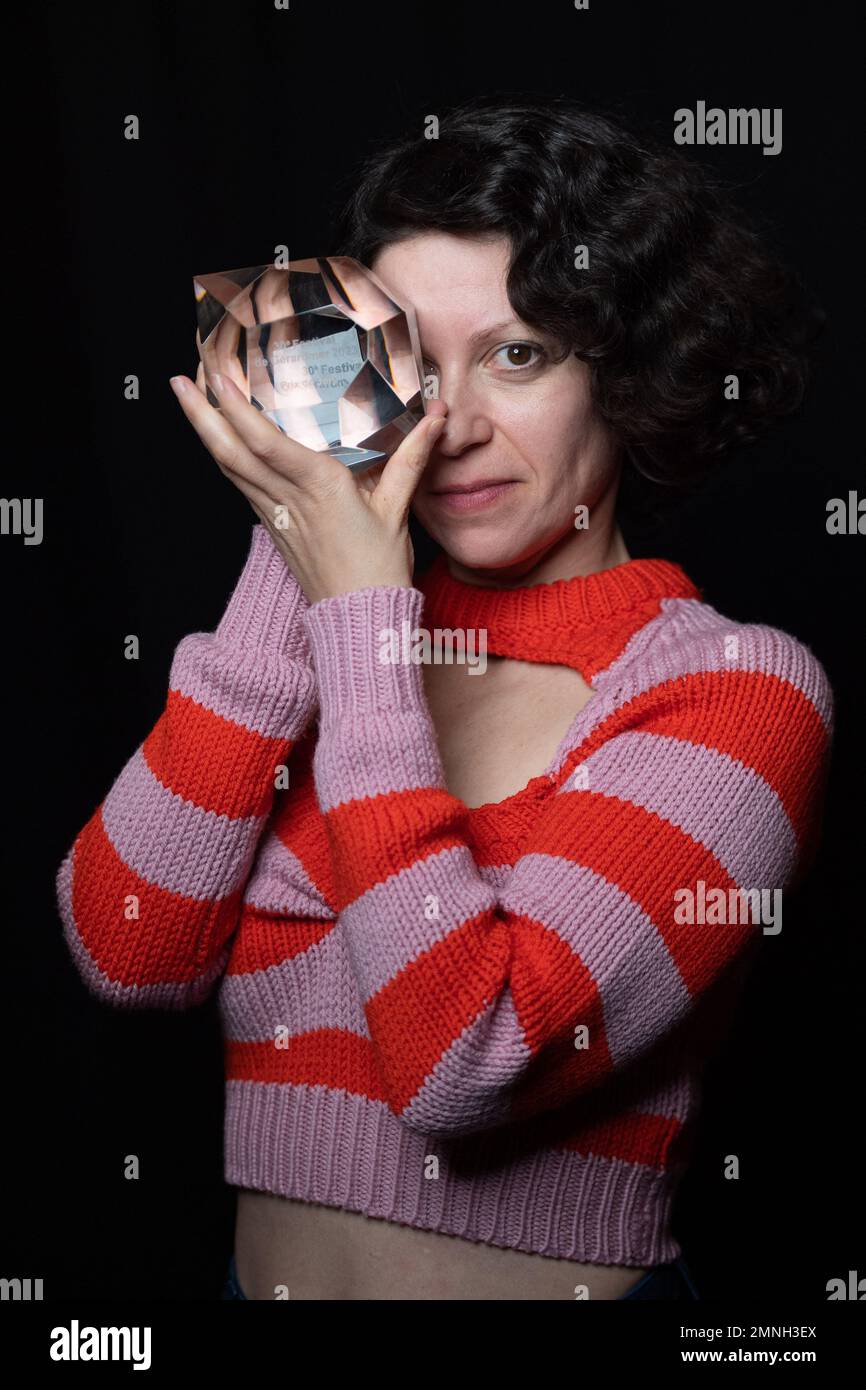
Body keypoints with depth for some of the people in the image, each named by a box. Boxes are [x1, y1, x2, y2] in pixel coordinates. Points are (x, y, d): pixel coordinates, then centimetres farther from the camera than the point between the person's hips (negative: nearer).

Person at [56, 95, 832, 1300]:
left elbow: (463, 1062, -18)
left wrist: (361, 616, -13)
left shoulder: (738, 692, -6)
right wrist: (291, 571, -9)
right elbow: (128, 953, -7)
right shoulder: (332, 643, 6)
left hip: (553, 1274, -4)